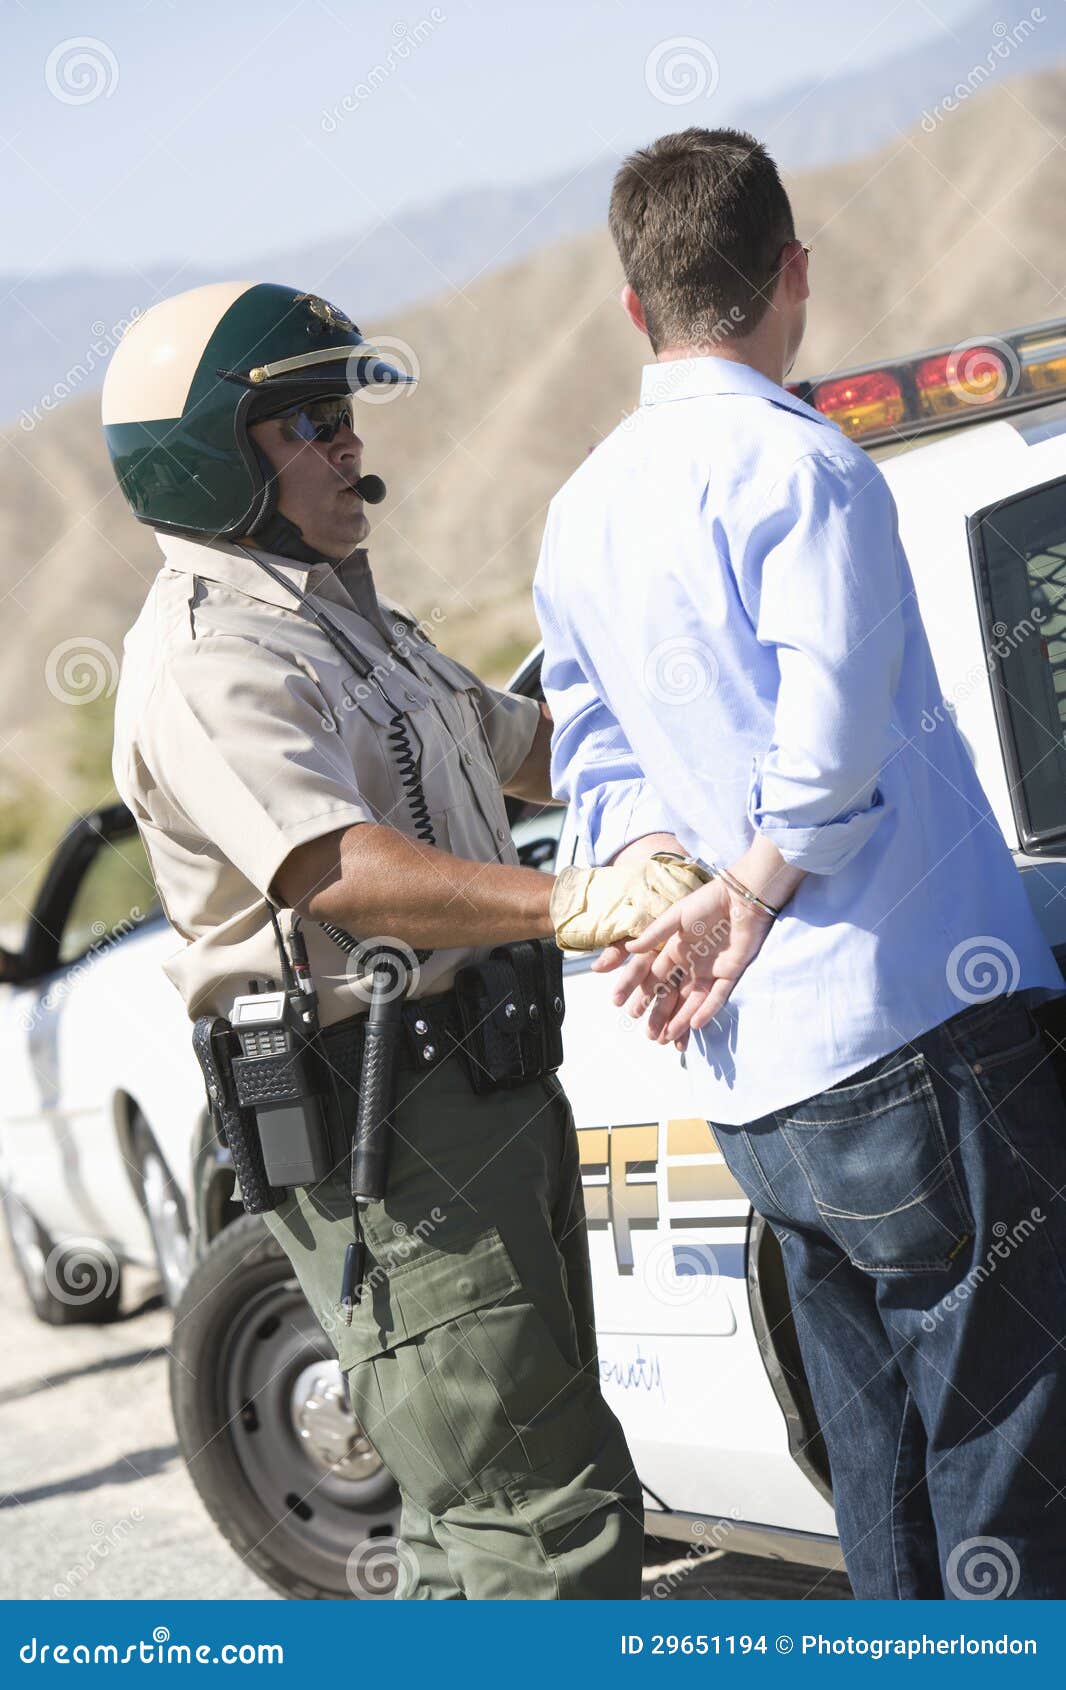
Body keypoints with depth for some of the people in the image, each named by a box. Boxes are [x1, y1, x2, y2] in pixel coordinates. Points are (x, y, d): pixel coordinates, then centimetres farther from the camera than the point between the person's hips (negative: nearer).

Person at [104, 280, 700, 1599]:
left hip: (482, 1090, 11)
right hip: (383, 1127, -11)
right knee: (536, 1514, -11)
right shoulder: (207, 659, -16)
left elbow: (523, 748, 30)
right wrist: (567, 901, -43)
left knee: (497, 1493, 19)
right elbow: (336, 872, -32)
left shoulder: (337, 612, 19)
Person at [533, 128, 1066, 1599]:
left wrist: (665, 882, 1)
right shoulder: (799, 465, -8)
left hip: (752, 1093, 8)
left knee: (893, 1512, 14)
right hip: (908, 1035, -8)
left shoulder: (581, 512, 17)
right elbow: (834, 748, -17)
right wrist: (750, 900, -3)